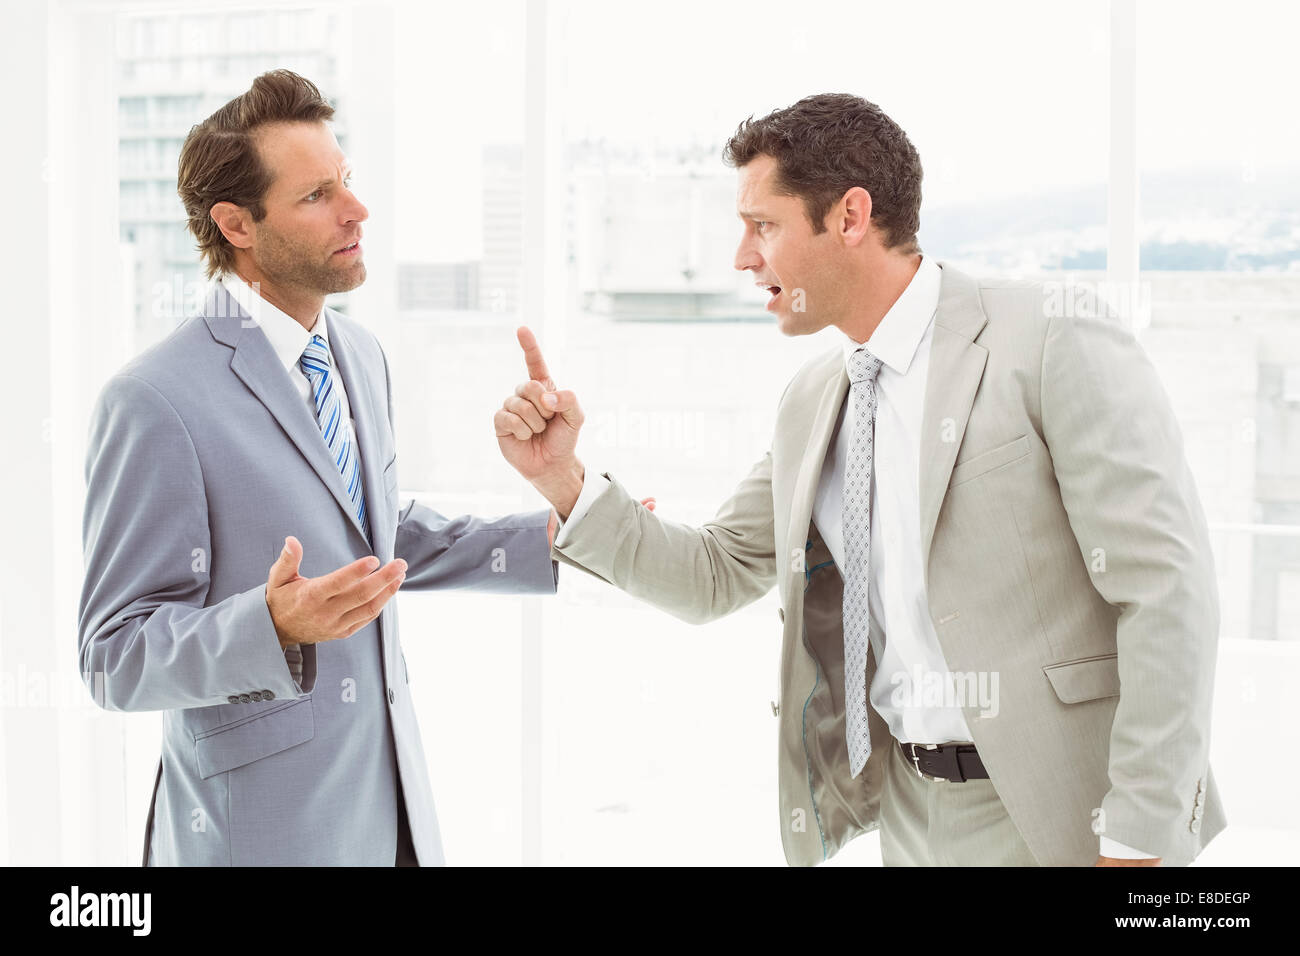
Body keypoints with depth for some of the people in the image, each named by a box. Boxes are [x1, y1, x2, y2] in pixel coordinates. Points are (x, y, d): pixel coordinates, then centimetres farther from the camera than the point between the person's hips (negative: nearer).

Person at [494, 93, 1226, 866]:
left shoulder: (1058, 347, -14)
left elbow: (1168, 593, -17)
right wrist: (563, 478, 0)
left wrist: (1137, 845, -19)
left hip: (1062, 816, -6)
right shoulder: (812, 401, 8)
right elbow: (714, 578, 14)